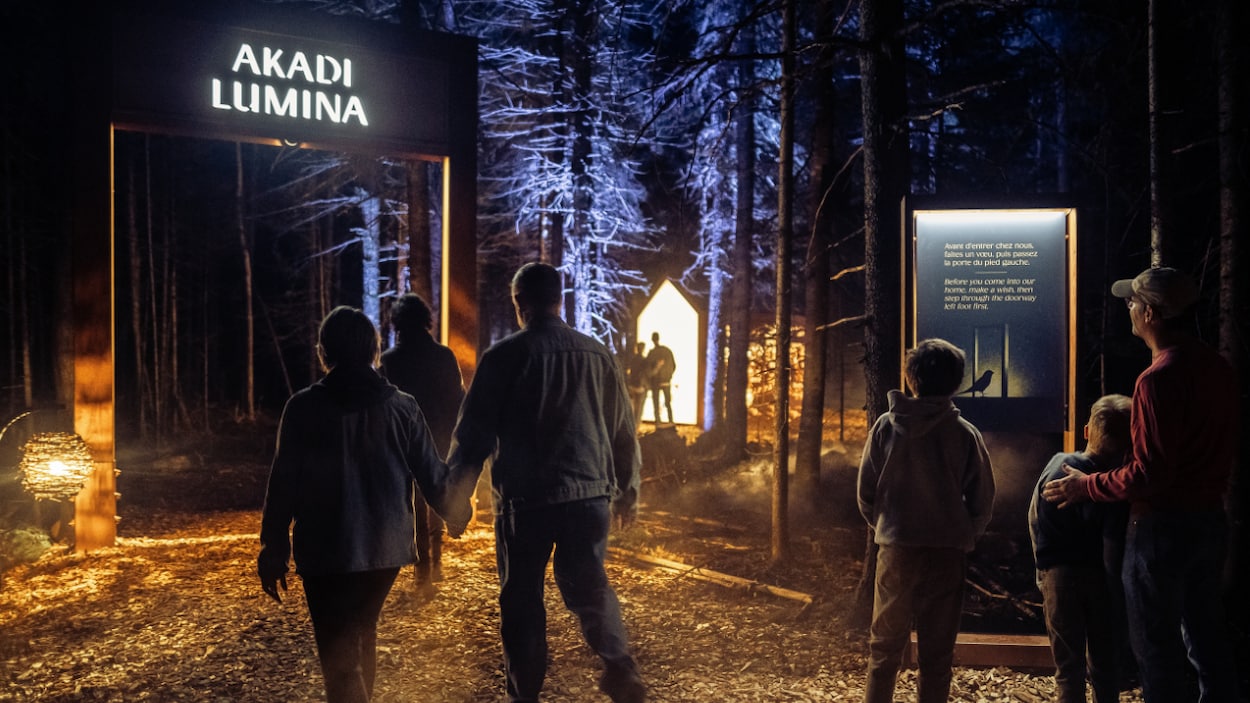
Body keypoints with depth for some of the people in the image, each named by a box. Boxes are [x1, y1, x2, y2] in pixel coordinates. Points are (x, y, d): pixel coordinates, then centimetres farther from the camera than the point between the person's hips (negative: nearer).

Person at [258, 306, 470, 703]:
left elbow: (284, 483, -8)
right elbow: (432, 475, 1)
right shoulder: (402, 406, -1)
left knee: (339, 654, -1)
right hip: (386, 544, 4)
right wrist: (455, 513, 20)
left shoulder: (303, 408, -7)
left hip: (326, 550, -4)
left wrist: (273, 550, -1)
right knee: (362, 632, 24)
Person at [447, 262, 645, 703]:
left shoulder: (504, 356, -7)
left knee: (521, 598, 11)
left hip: (524, 497, -3)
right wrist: (628, 489, 21)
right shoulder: (597, 355, 4)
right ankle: (619, 663, -4)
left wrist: (454, 490, 7)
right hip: (589, 493, 3)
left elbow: (474, 430, -5)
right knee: (588, 584, 16)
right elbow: (623, 429, 10)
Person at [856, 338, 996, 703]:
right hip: (947, 553, 0)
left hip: (896, 550, 0)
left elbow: (865, 493, -1)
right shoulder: (965, 433, -6)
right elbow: (983, 501, 0)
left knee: (884, 648, 11)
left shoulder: (886, 426, -5)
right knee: (936, 653, 9)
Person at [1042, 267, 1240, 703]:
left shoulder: (1159, 378, -23)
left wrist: (1086, 486, -12)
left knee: (1157, 643, 4)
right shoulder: (1219, 368, 4)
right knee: (1206, 633, 20)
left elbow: (1149, 474, -24)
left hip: (1163, 527, -8)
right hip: (1210, 520, 8)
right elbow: (1224, 450, 12)